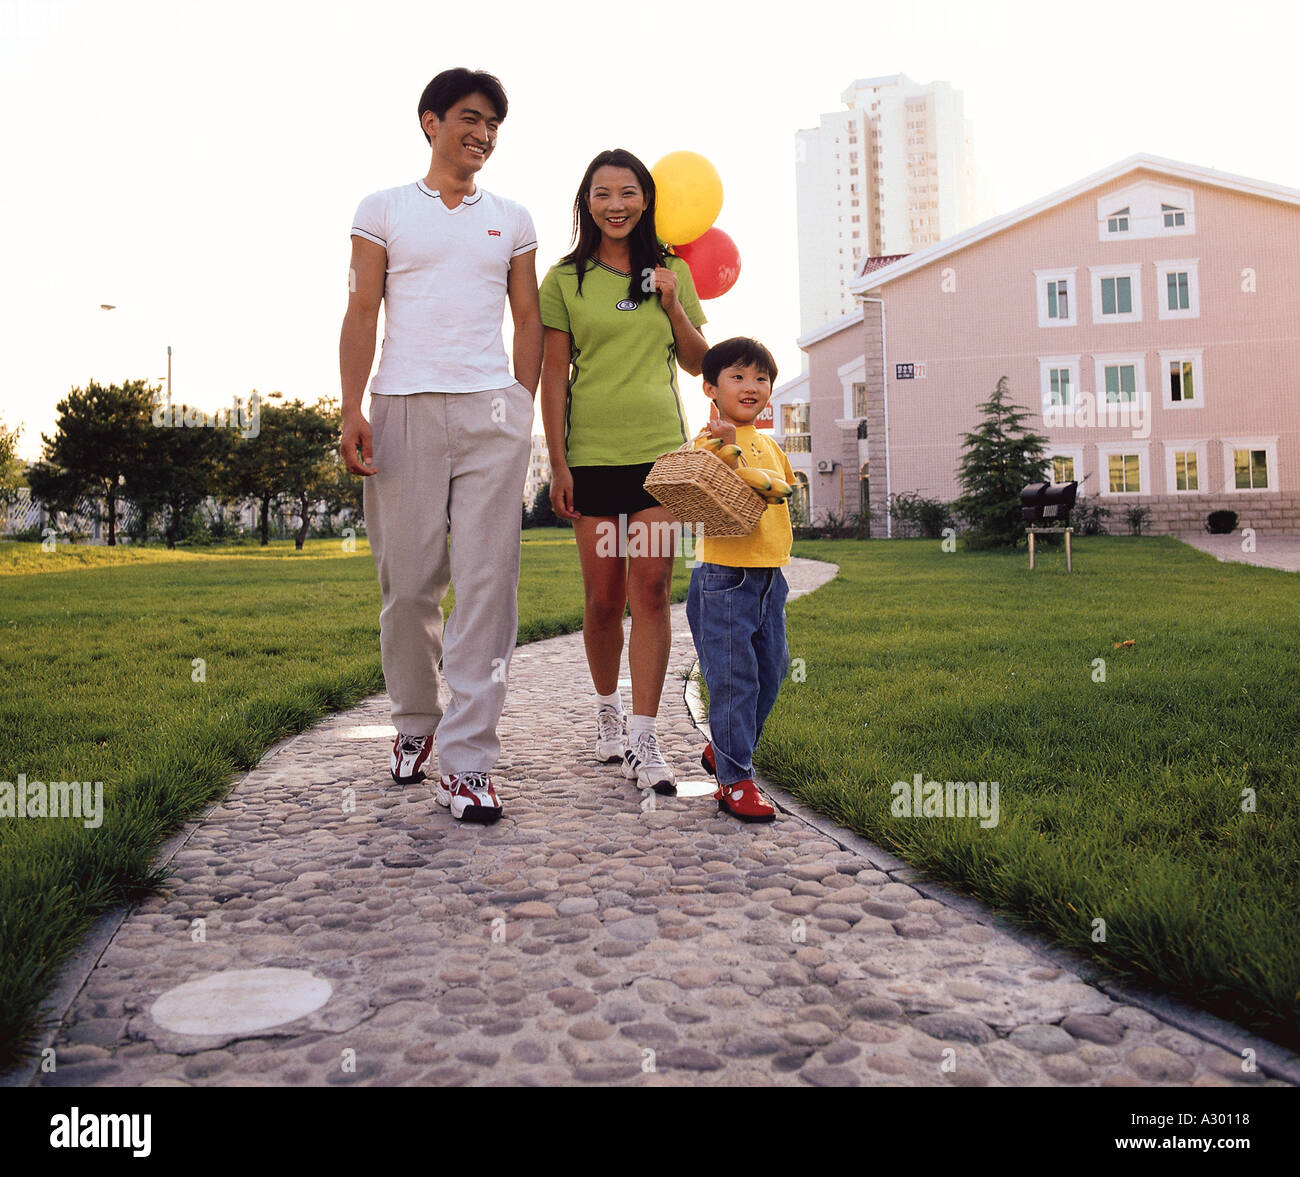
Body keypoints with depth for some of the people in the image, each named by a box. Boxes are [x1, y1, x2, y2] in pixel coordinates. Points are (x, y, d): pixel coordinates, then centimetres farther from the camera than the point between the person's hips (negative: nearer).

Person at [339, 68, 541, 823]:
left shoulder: (511, 219, 19)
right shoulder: (384, 210, 13)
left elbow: (528, 319, 16)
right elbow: (362, 315, 5)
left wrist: (523, 409, 5)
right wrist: (352, 411, -6)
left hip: (492, 410, 1)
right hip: (404, 408, -1)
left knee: (487, 583, -9)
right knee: (408, 582, 1)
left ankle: (466, 760, -7)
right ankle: (415, 725, 22)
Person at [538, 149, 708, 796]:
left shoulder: (671, 271, 11)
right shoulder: (565, 279, 5)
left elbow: (698, 364, 14)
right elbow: (554, 374, 2)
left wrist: (673, 305, -1)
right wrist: (557, 462, -4)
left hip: (658, 448, 1)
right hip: (591, 452, -1)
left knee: (651, 589, -6)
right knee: (602, 597, 4)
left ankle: (643, 741, -4)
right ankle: (607, 709, 28)